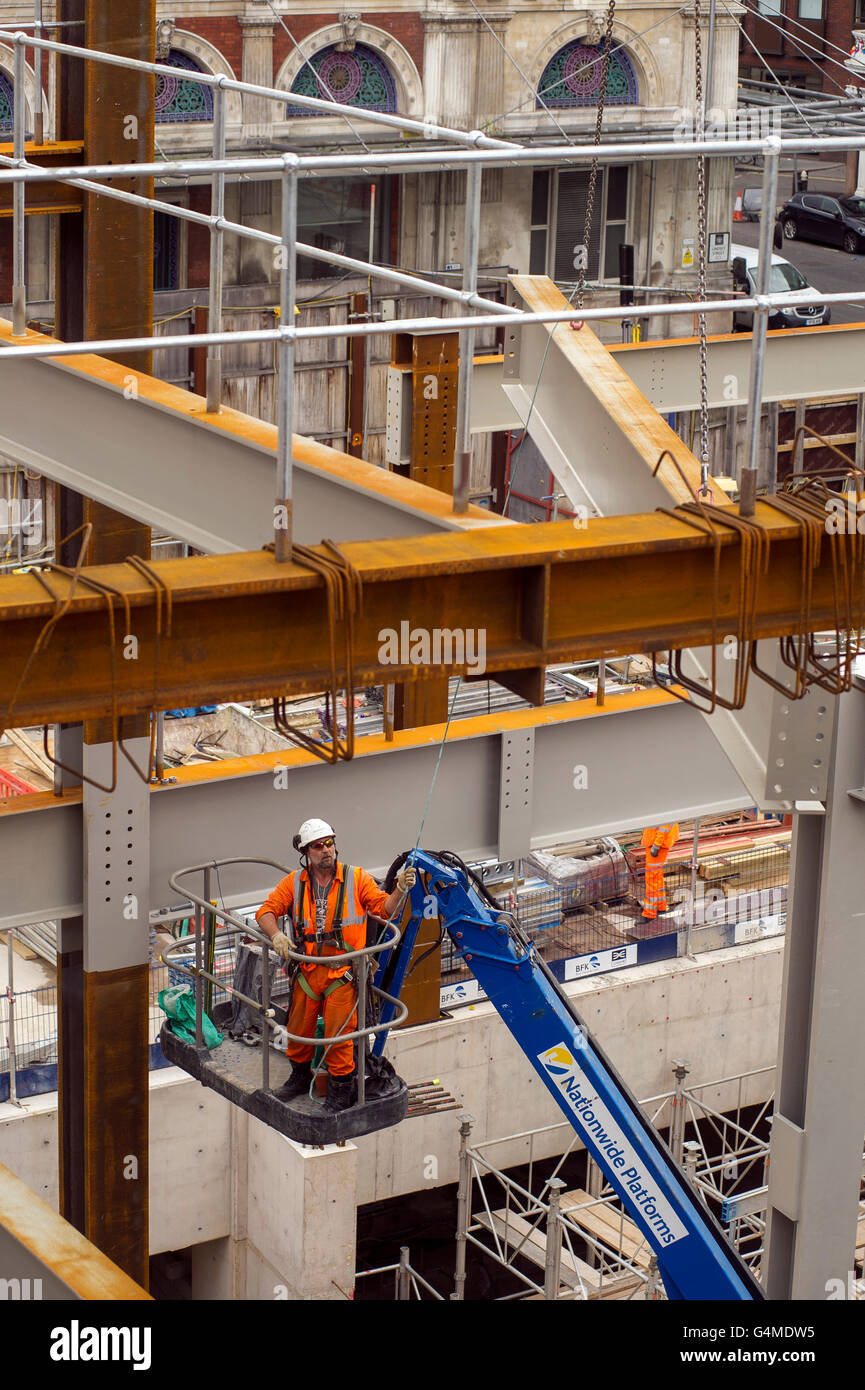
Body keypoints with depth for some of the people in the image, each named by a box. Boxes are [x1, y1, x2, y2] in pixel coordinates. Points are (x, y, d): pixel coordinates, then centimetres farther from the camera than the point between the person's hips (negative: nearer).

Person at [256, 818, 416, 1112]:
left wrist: (399, 890, -24)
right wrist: (276, 935, -16)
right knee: (298, 1029, 15)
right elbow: (266, 911, 4)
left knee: (339, 1034, -3)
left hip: (343, 973, -3)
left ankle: (340, 1090, 14)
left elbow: (383, 908, -4)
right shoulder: (294, 882, 3)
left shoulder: (356, 878, -3)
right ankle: (300, 1076, 39)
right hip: (308, 970, 3)